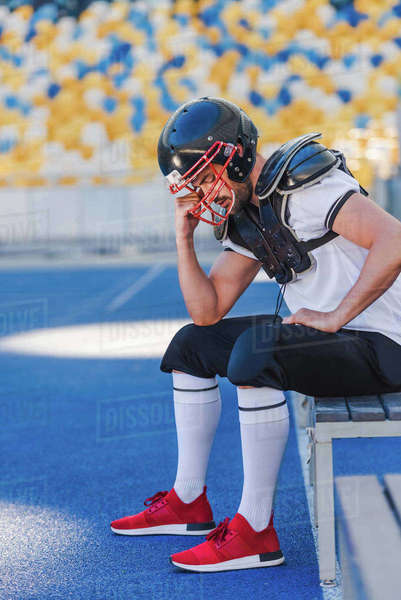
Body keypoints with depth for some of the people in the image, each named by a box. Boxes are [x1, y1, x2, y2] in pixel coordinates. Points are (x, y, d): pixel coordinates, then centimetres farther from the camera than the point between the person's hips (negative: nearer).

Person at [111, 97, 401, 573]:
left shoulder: (303, 184, -18)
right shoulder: (245, 216, 10)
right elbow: (207, 312, 8)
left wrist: (335, 317, -24)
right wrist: (184, 237, -1)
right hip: (328, 337, 10)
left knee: (255, 355, -33)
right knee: (191, 346, 12)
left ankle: (255, 529, -23)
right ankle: (188, 502, 16)